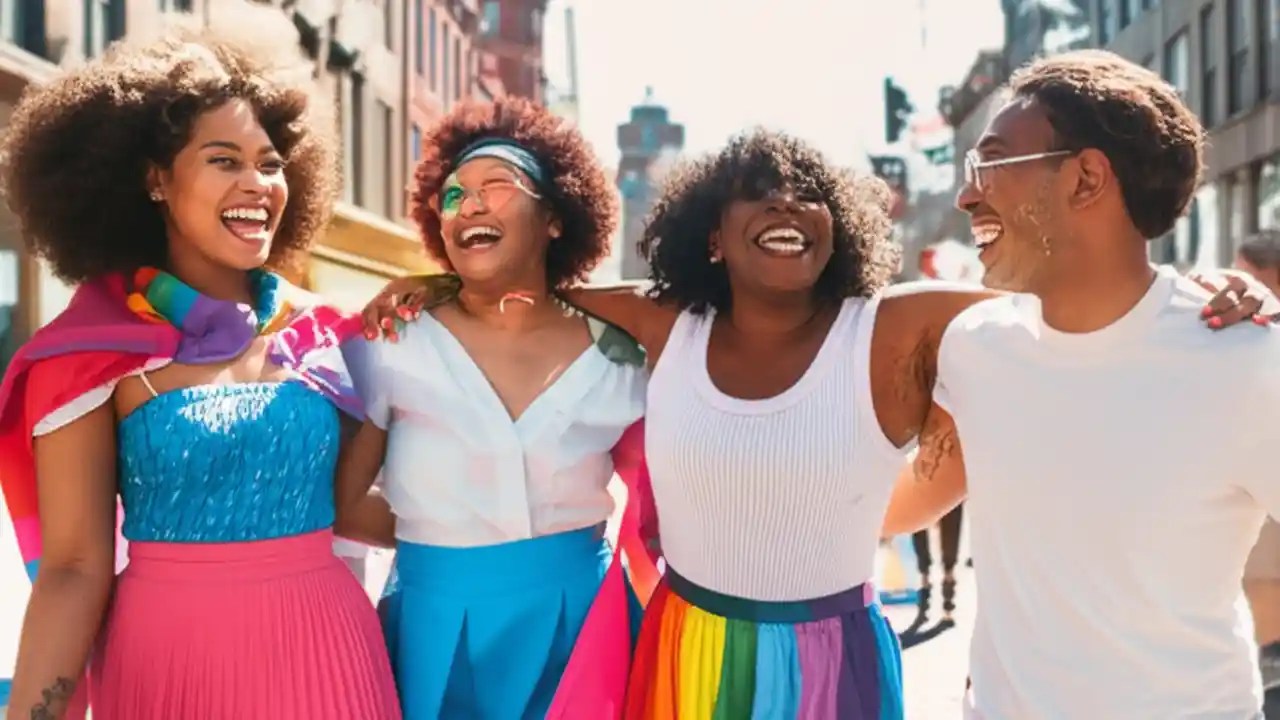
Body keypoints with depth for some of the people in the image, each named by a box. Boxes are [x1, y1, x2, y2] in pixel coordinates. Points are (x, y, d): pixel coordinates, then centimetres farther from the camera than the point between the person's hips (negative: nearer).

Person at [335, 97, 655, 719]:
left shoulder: (618, 359, -1)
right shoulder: (393, 346, -5)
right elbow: (340, 500, -5)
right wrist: (439, 545, -1)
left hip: (581, 624, 1)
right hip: (441, 628, -1)